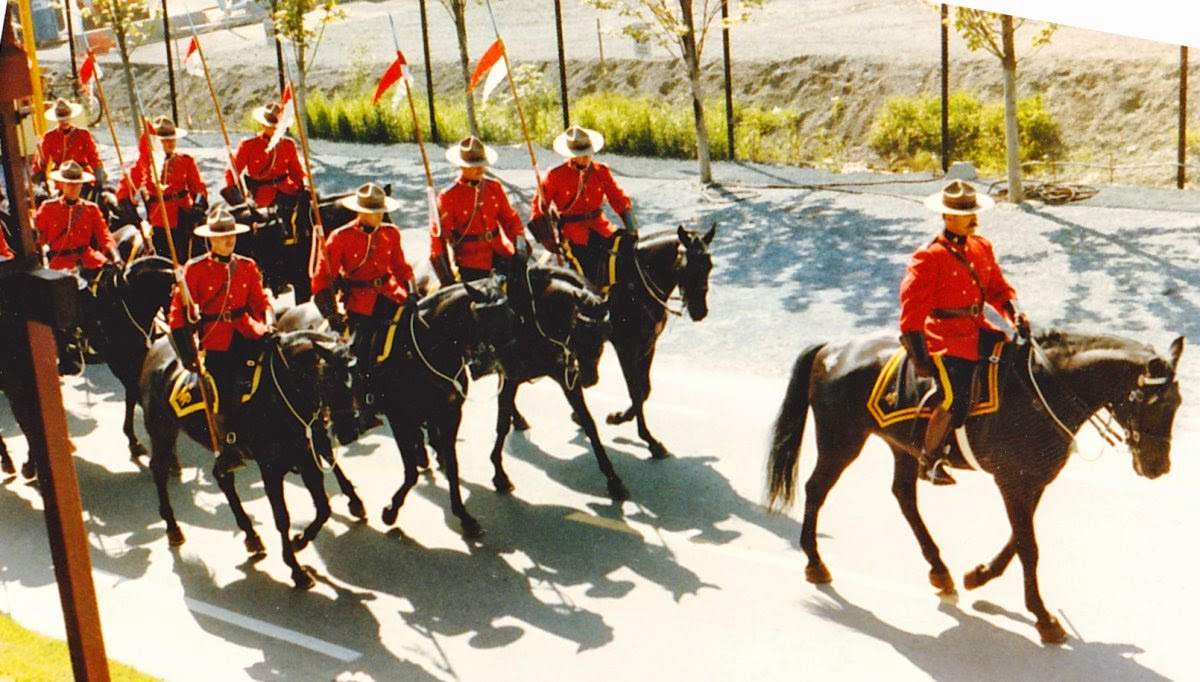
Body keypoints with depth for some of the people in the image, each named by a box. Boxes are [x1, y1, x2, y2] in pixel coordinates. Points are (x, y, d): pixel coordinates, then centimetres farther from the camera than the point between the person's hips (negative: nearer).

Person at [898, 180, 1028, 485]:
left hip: (978, 328, 8)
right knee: (954, 399, -19)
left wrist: (1013, 313, -3)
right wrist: (919, 358, -18)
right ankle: (929, 461, 1)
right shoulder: (928, 258, -12)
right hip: (945, 335, -7)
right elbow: (911, 308, -14)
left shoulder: (982, 248, 11)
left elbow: (998, 287, 19)